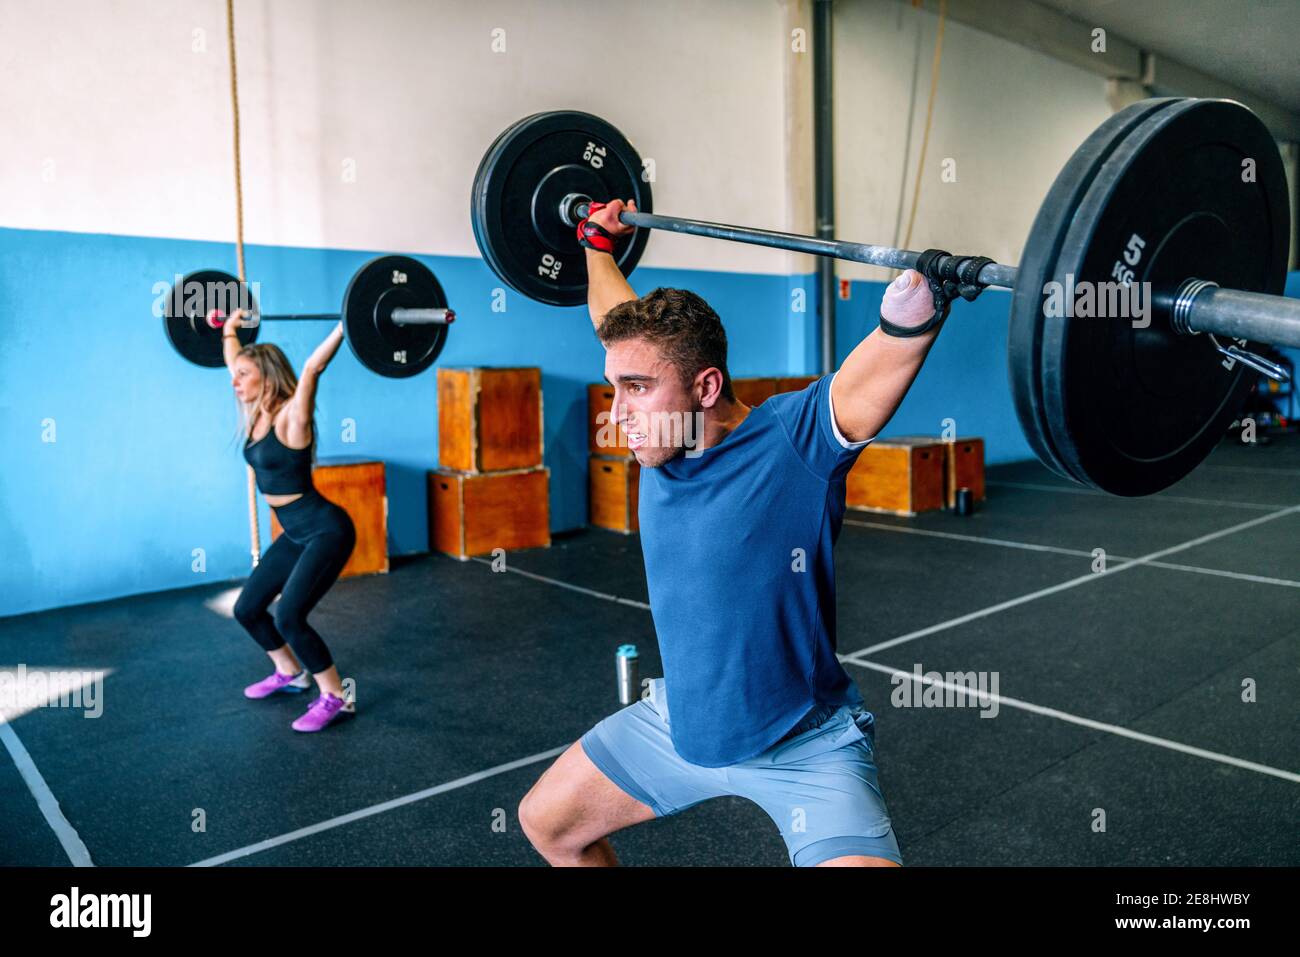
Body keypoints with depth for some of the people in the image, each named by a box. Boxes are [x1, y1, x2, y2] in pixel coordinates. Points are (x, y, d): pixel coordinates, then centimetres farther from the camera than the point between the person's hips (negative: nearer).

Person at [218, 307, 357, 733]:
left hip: (327, 531, -9)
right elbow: (234, 363, 21)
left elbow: (312, 367, -33)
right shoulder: (256, 415, 5)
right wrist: (229, 329, 31)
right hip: (296, 534, 9)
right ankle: (290, 673, 36)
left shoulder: (291, 415, -17)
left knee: (288, 616, -19)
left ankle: (335, 699, -4)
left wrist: (345, 328, -39)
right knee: (247, 608, 15)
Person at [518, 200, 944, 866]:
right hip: (678, 721, 6)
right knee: (545, 823, 17)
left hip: (804, 747, -6)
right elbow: (615, 316, 8)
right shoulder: (662, 436, -8)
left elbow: (902, 336, -36)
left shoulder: (795, 442, -23)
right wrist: (597, 241, 17)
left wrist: (918, 288, -55)